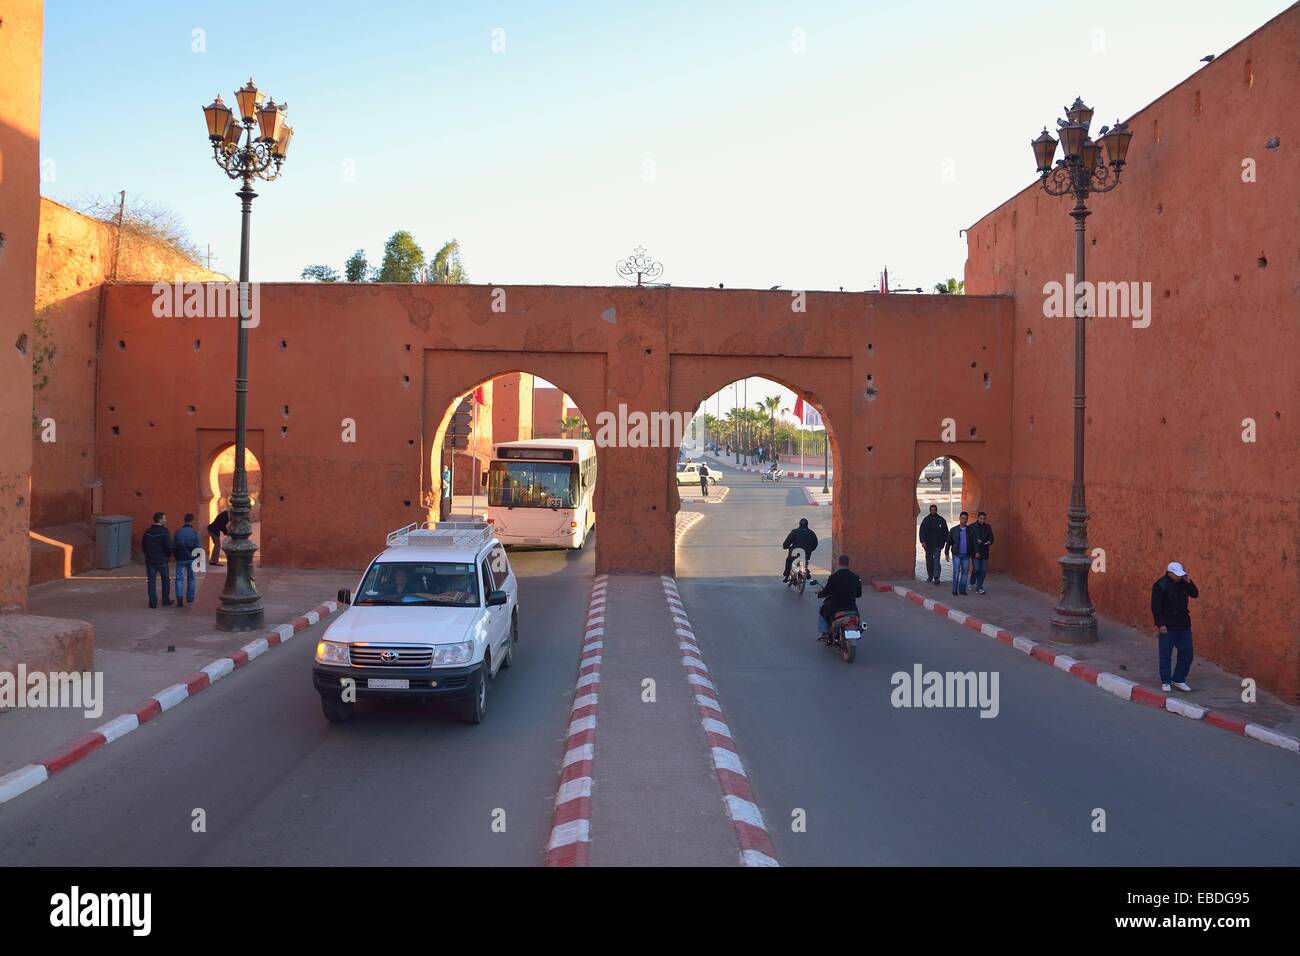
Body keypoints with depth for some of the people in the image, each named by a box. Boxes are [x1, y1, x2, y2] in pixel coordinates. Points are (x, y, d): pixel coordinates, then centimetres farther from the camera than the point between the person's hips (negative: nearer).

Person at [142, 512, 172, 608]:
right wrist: (169, 555, 1)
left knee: (151, 581, 7)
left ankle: (153, 602, 5)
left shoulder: (147, 531, 2)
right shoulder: (164, 532, -14)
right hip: (162, 560, -4)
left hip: (150, 560, 4)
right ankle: (166, 600, 19)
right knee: (166, 580, 13)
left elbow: (143, 545, 8)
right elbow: (168, 546, -18)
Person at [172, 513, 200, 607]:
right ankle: (190, 598, 23)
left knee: (179, 578, 2)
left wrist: (176, 556, 16)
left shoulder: (178, 531, -2)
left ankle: (179, 598, -13)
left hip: (180, 559, 0)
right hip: (191, 558, 0)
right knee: (191, 578, 16)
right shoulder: (194, 532, -8)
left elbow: (173, 546, 2)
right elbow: (197, 547, -8)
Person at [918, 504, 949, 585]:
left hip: (938, 544, -2)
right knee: (929, 560, 10)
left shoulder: (941, 520, 2)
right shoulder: (926, 520, 4)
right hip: (928, 544, 2)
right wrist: (923, 541, -10)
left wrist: (947, 542, 0)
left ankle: (936, 578, -15)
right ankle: (930, 576, 24)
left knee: (936, 560, -11)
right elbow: (921, 531, 2)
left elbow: (945, 532, 7)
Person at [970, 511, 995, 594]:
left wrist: (982, 542, -13)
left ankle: (978, 588, 7)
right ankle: (972, 583, 19)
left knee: (983, 570, -1)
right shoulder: (972, 527, -3)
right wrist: (976, 551, -14)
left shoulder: (988, 527, 8)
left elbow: (991, 539, 7)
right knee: (976, 569, -9)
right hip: (975, 552, -3)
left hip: (984, 552, 3)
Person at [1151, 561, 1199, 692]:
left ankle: (1178, 679, 23)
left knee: (1187, 654, 10)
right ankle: (1165, 682, 13)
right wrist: (1160, 624, -18)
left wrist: (1188, 581, -8)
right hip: (1167, 627, -6)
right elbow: (1155, 607, -15)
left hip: (1184, 626, 6)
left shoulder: (1182, 582, 5)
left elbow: (1195, 594, 5)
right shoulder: (1160, 585, -14)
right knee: (1166, 655, 2)